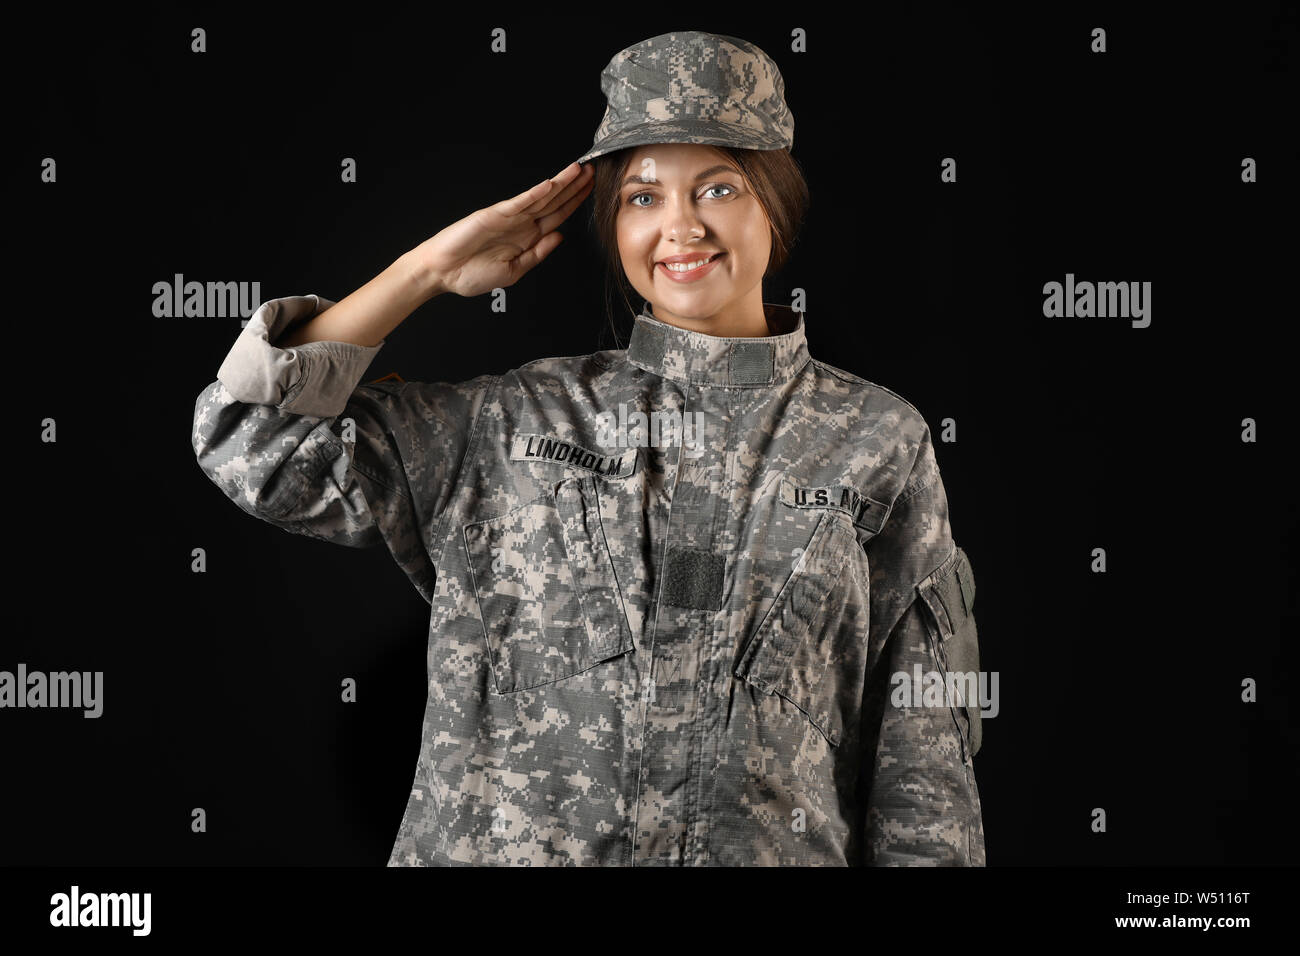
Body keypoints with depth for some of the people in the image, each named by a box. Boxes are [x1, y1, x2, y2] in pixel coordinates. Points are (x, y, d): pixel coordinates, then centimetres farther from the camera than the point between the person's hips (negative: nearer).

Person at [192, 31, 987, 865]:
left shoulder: (878, 442, -1)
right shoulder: (517, 420, 1)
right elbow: (257, 440, -3)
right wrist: (431, 268, -2)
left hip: (771, 850, 0)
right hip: (500, 844, 1)